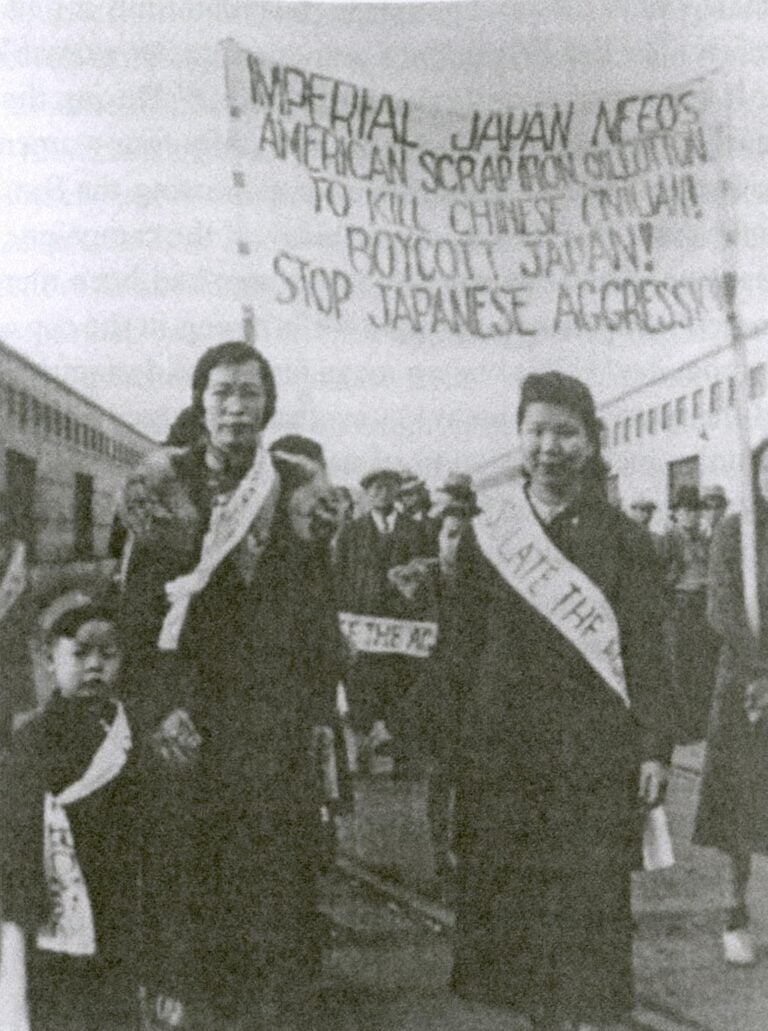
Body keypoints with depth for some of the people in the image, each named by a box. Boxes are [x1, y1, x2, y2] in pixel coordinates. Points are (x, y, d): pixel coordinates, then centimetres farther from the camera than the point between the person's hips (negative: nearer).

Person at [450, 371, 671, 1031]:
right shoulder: (488, 530, 7)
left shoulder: (620, 538, 3)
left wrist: (653, 749, -5)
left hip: (595, 751, -2)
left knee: (591, 897, 0)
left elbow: (646, 653, 0)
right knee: (508, 895, 5)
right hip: (503, 746, 2)